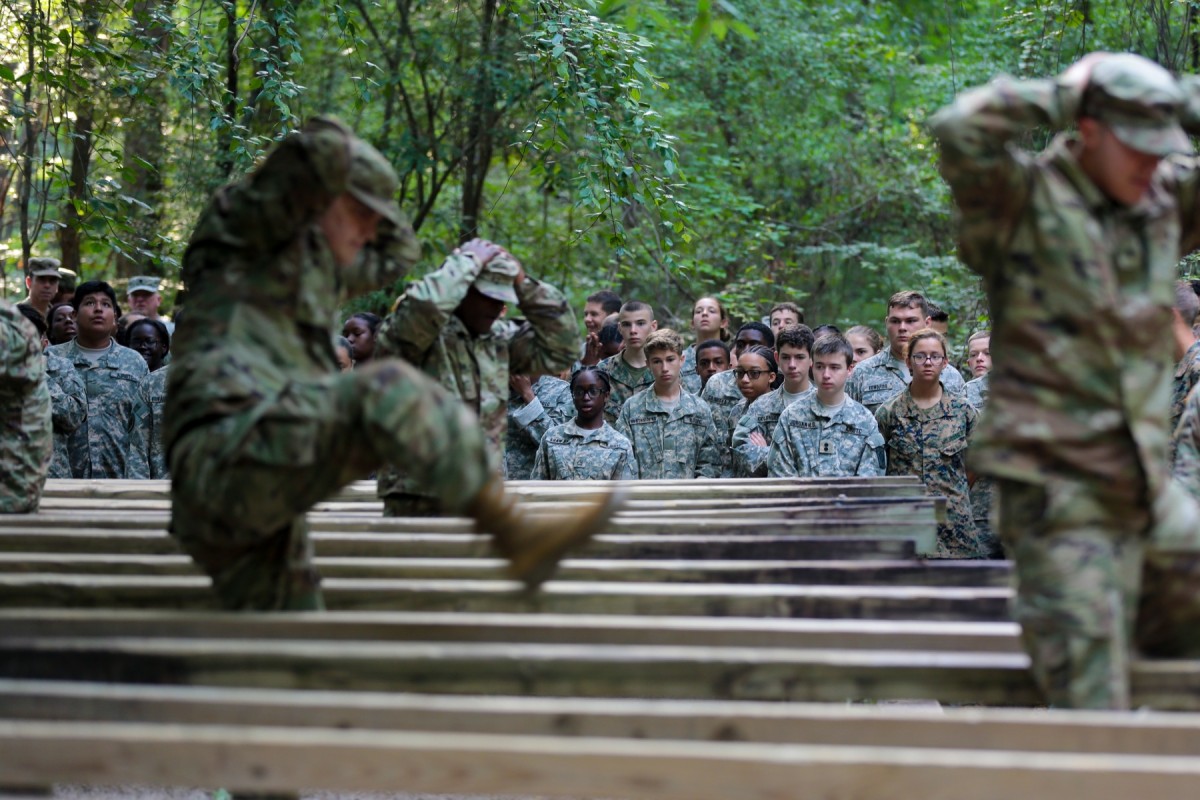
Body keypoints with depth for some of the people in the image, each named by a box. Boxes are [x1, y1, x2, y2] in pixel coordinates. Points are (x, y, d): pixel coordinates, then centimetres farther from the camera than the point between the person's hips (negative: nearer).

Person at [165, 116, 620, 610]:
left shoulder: (314, 259, 30)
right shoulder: (239, 221, 4)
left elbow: (396, 255, 47)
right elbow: (324, 154, -13)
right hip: (228, 452, -11)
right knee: (389, 392, -26)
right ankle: (514, 533, -32)